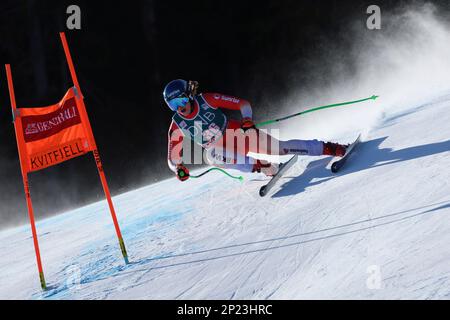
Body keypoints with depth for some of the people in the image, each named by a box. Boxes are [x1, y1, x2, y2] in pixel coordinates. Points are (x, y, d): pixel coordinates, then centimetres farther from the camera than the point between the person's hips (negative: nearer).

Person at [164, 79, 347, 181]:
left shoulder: (207, 100, -17)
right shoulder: (177, 126, -11)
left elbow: (243, 104, -12)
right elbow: (173, 158, -3)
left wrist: (247, 120, -31)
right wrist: (178, 168, -25)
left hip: (238, 134, -2)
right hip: (218, 148, 2)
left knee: (278, 148, -14)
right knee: (212, 157, -32)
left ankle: (328, 148, -4)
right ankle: (259, 167, -22)